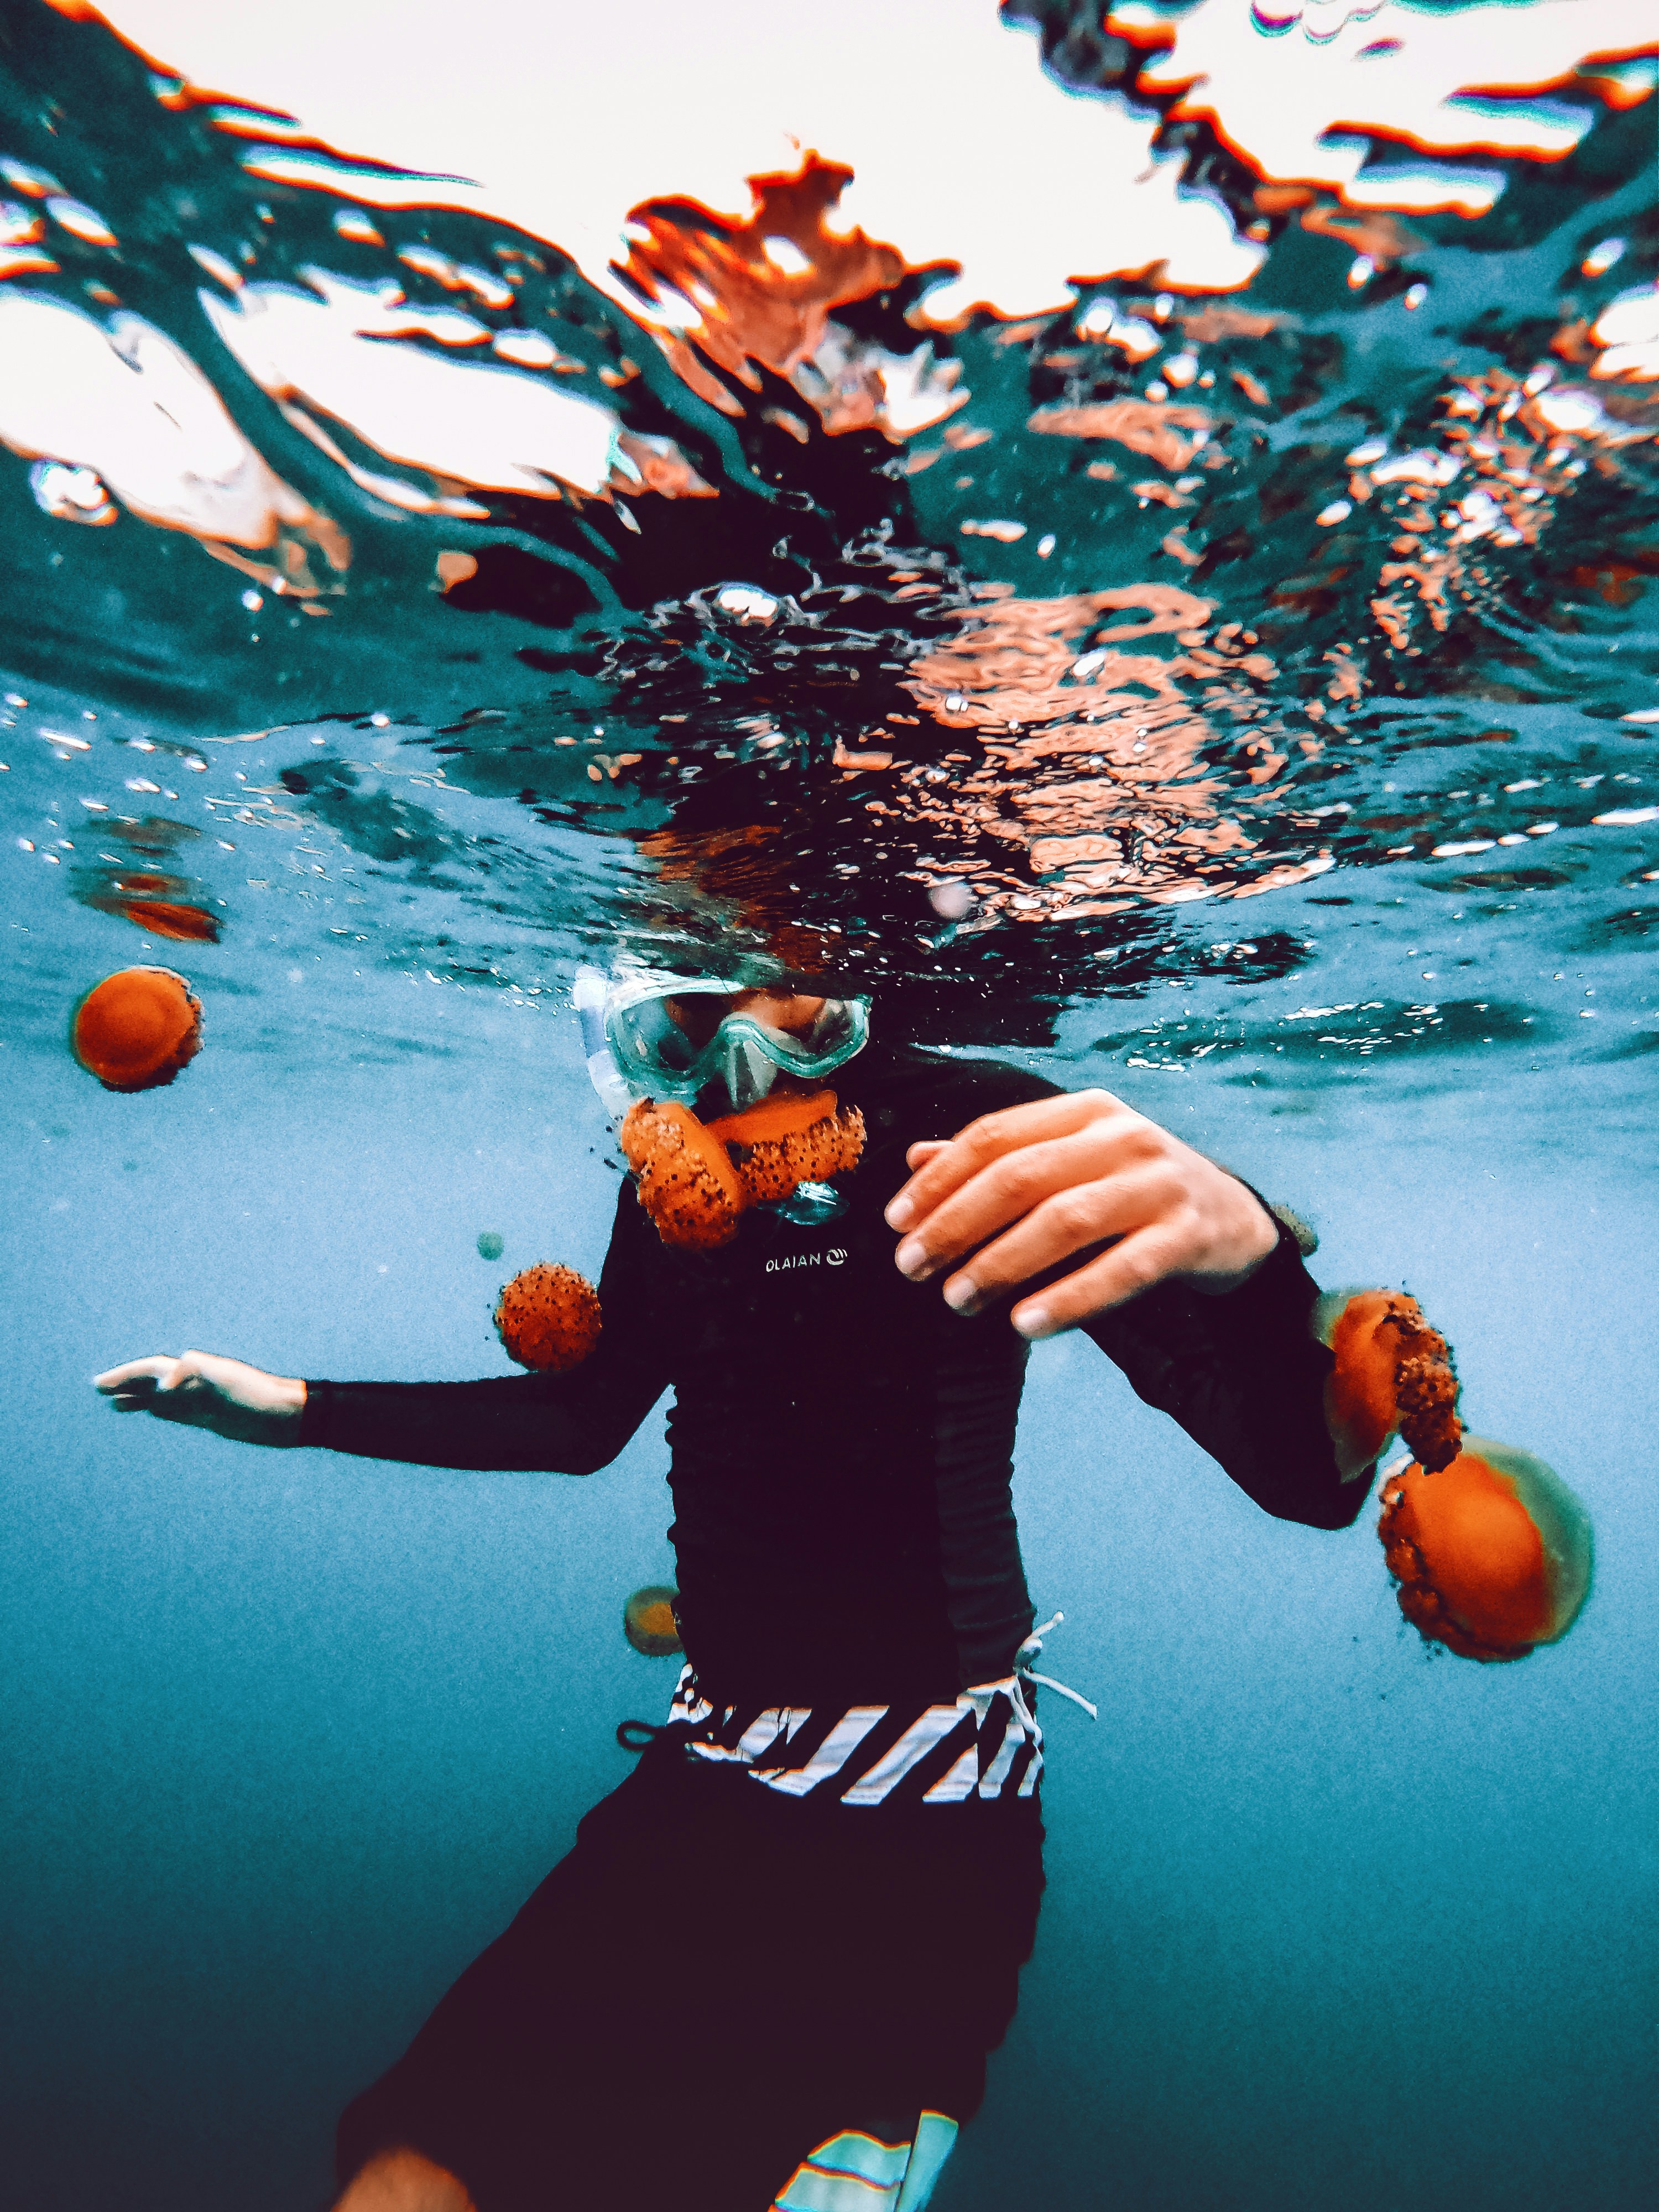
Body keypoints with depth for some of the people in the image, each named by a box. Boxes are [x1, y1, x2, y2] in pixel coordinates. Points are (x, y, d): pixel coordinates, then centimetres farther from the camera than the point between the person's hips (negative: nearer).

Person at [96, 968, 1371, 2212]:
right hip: (714, 1768, 5)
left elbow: (1311, 1480, -18)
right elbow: (587, 1418, 20)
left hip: (927, 1798, -4)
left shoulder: (991, 1139, -13)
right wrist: (295, 1407, 19)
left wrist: (1245, 1248, -40)